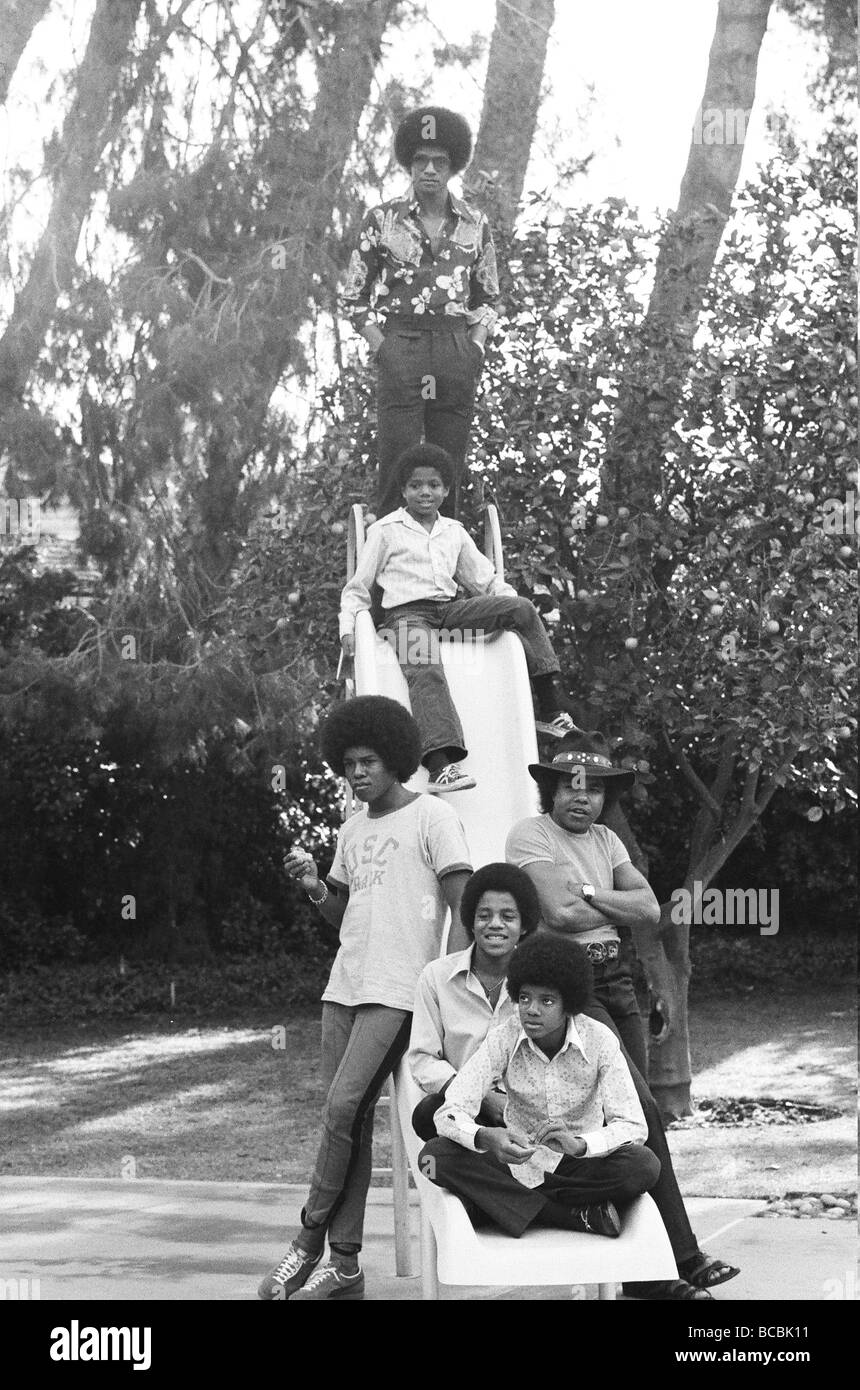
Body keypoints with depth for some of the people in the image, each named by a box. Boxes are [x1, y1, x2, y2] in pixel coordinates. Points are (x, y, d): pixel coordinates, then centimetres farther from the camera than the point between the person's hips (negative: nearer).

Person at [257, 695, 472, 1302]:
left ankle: (308, 1242, -4)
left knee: (343, 1109, -15)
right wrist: (315, 886, 3)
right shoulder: (353, 829, 18)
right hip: (345, 988, 7)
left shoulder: (434, 819, -3)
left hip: (396, 993, -7)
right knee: (351, 1121, 5)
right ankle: (345, 1265, 7)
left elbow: (464, 906, -7)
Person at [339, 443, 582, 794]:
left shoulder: (454, 532, 21)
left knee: (521, 607, -13)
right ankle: (439, 764, -49)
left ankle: (552, 708, -13)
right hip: (407, 615, -4)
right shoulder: (385, 531, 9)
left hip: (449, 610, 5)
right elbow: (357, 587, 11)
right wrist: (347, 628, -6)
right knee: (426, 672, -34)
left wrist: (519, 613, 10)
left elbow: (486, 581, 25)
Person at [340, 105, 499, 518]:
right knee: (398, 467, -9)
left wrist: (475, 345, 4)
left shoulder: (475, 225, 11)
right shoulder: (382, 220, 4)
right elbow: (352, 298, 8)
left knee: (450, 468, 3)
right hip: (401, 348, -2)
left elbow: (487, 298, 21)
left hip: (457, 349, 2)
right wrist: (381, 346, -5)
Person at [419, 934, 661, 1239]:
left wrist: (579, 1144, -37)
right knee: (436, 1155, -26)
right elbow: (449, 1113, -16)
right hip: (518, 1165, 2)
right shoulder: (504, 1040, -10)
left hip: (583, 1167, -1)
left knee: (645, 1165, -31)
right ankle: (579, 1216, -25)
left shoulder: (599, 1040, -12)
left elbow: (633, 1126, -17)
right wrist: (485, 1137, -40)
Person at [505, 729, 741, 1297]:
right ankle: (684, 1260, -7)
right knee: (641, 1113, -13)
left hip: (617, 979, 7)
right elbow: (561, 912, -18)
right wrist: (617, 908, -2)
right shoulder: (530, 834, -6)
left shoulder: (605, 839, 16)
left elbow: (650, 907, 4)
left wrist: (588, 896, -9)